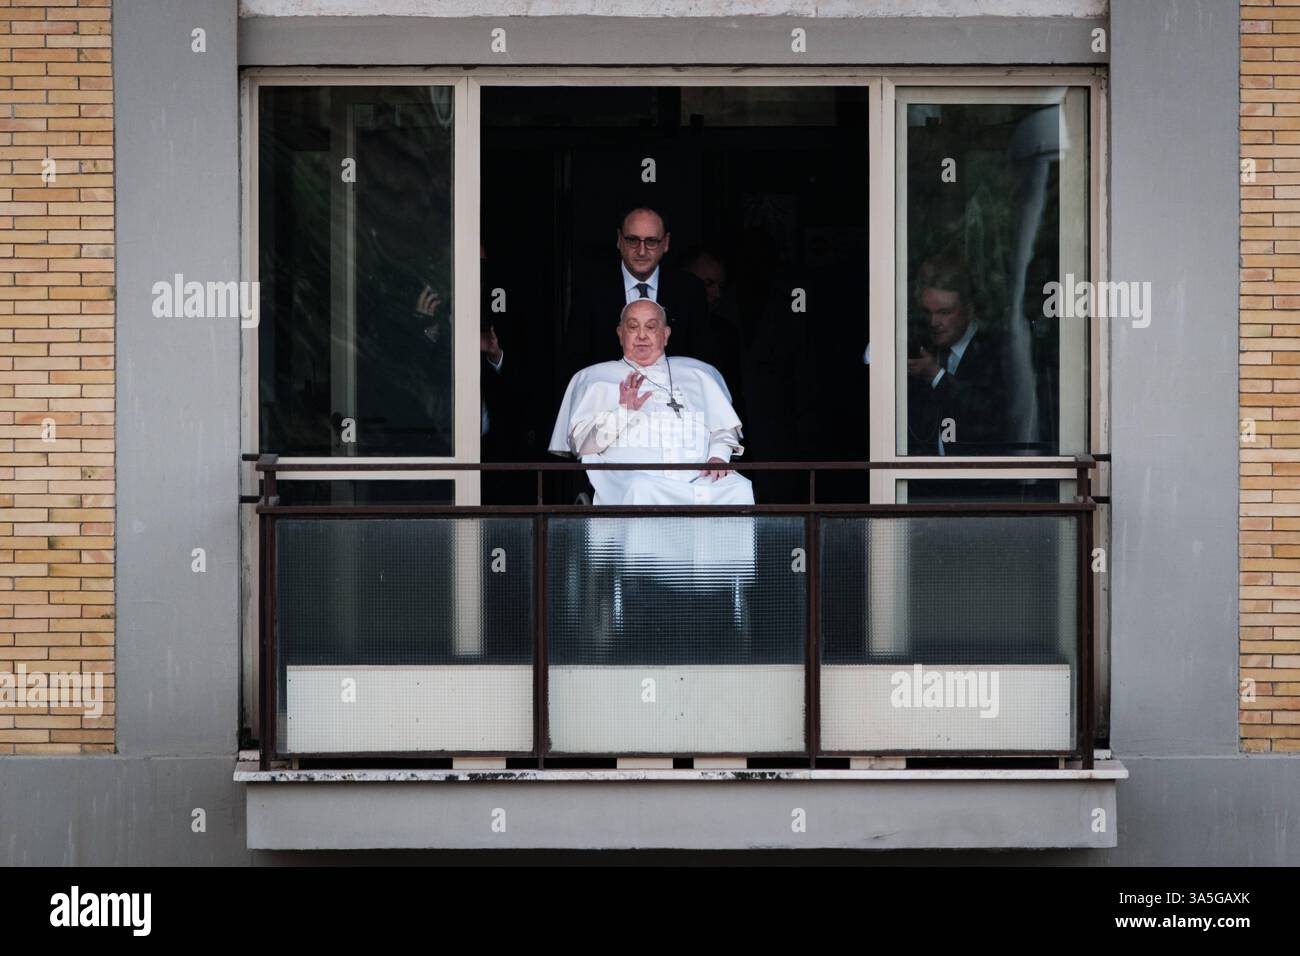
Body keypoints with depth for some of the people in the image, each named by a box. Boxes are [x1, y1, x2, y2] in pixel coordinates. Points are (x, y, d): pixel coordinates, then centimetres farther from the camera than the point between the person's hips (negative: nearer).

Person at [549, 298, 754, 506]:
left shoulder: (696, 374, 28)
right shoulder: (595, 378, 20)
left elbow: (724, 428, 22)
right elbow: (579, 442, 9)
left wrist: (718, 456, -1)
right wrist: (623, 411, -7)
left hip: (697, 478, 2)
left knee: (738, 489, -31)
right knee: (641, 490, -40)